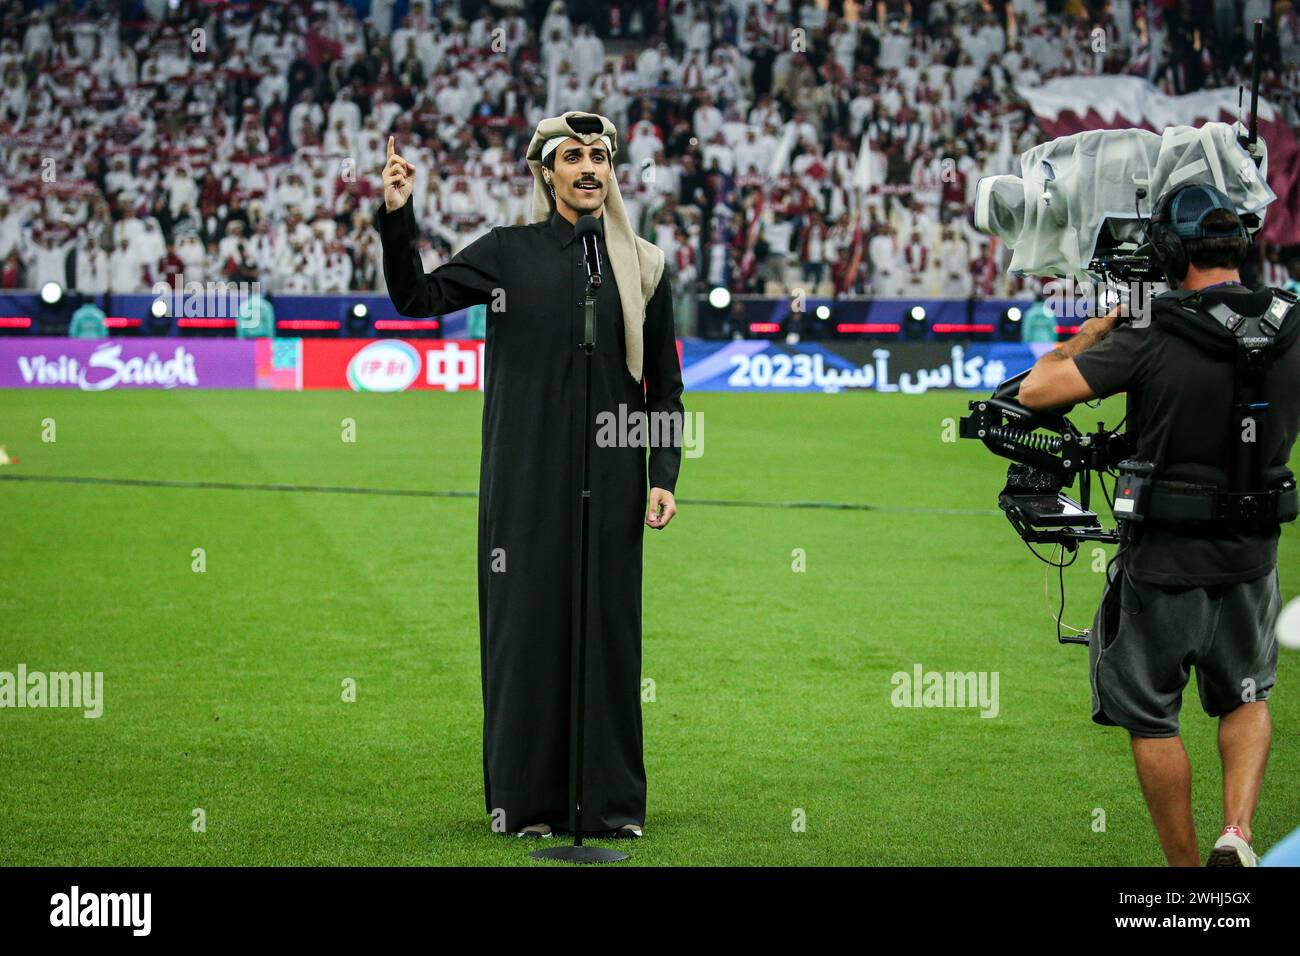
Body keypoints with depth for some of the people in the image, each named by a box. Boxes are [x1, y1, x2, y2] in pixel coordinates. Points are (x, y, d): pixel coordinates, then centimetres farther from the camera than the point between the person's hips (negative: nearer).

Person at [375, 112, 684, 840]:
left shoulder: (643, 267, 8)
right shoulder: (508, 252, 5)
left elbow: (665, 385, 8)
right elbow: (419, 297, -6)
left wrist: (664, 476, -1)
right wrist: (398, 215, -19)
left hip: (609, 477, 1)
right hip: (527, 473, -1)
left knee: (608, 624, 3)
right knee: (528, 619, 0)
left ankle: (612, 799, 11)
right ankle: (528, 799, 8)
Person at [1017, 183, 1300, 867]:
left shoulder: (1151, 339, -20)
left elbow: (1036, 390, -20)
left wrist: (1091, 334, -1)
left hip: (1164, 563, -4)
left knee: (1152, 720, 13)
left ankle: (1186, 865, 19)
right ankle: (1238, 833, 3)